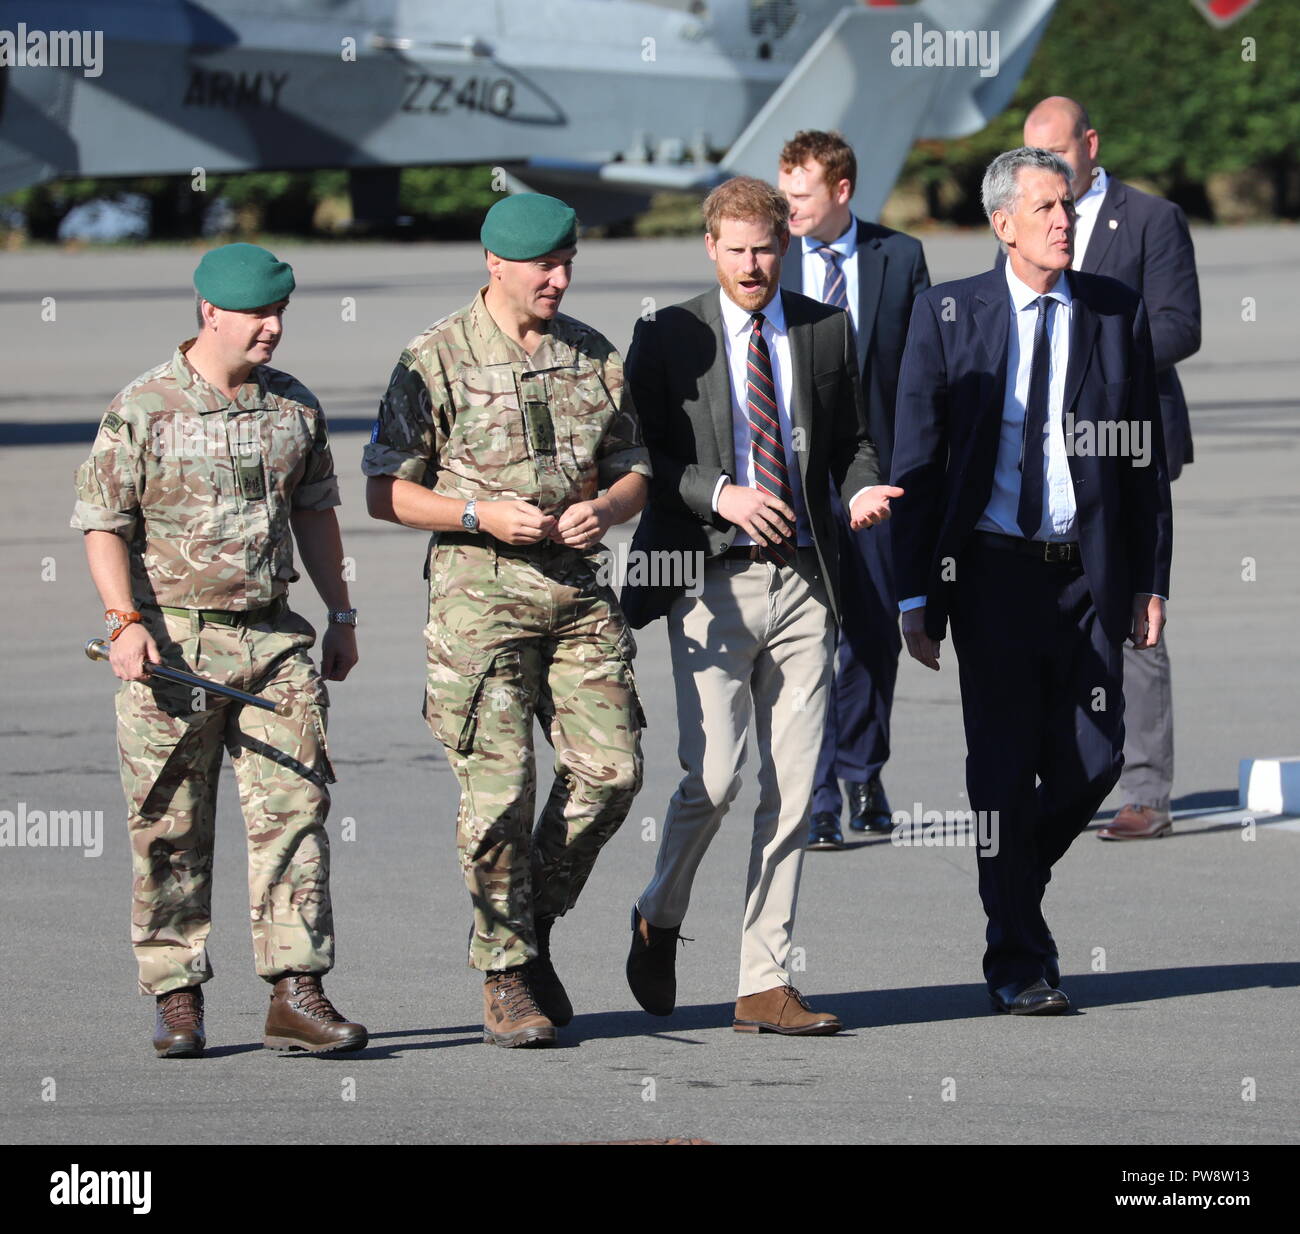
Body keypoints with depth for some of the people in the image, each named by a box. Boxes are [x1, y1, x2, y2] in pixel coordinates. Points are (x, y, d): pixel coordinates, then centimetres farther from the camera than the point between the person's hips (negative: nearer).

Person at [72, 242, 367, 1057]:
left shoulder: (297, 407, 10)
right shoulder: (142, 410, -4)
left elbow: (316, 513, 20)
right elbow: (103, 523, -4)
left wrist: (342, 614, 18)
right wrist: (125, 622, -15)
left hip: (272, 634, 4)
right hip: (171, 639, -3)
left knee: (294, 806, -6)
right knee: (171, 828, 1)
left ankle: (297, 993, -7)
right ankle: (178, 997, 10)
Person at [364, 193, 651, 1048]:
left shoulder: (596, 358, 11)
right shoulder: (438, 360, -2)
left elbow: (634, 473, 17)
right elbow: (387, 492, -1)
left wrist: (605, 510, -6)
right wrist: (481, 515, -15)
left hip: (580, 590, 4)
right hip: (480, 592, -4)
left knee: (610, 768, -4)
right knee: (500, 785, -8)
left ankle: (533, 922, 18)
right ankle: (505, 971, 3)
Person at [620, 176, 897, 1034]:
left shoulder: (828, 332, 11)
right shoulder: (668, 339, 2)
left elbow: (853, 440, 18)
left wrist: (864, 490, -4)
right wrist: (720, 495, -17)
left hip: (804, 583, 3)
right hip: (711, 583, -3)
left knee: (793, 790, 1)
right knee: (714, 777, -12)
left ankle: (765, 983, 6)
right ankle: (660, 919, 16)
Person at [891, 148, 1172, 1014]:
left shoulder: (1117, 311, 5)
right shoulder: (948, 315, 0)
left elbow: (1144, 456, 9)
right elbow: (916, 459, 1)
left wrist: (1152, 580, 4)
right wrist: (914, 593, -4)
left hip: (1087, 573, 2)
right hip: (993, 569, -2)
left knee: (1095, 756, -1)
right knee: (1004, 764, -1)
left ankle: (1017, 873, 29)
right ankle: (1020, 961, 8)